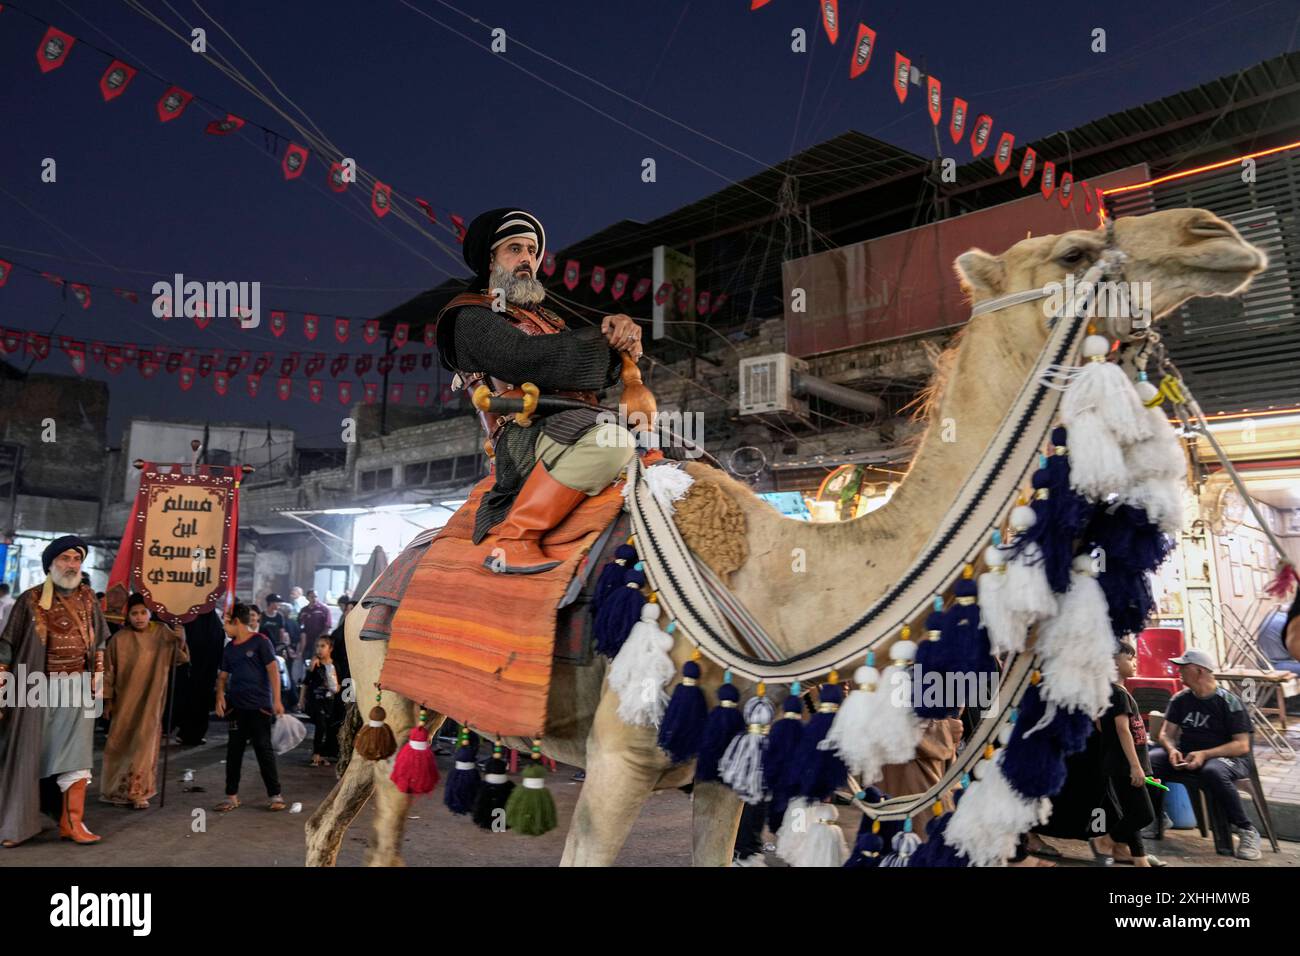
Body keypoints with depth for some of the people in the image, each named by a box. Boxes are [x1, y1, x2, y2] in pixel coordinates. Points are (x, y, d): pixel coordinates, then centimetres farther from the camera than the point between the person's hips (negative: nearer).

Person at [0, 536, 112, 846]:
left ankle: (72, 821, 4)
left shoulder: (88, 598, 7)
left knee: (78, 752, -2)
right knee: (26, 753, 7)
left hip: (76, 686, 2)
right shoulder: (30, 599, -3)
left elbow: (99, 641, 15)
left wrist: (97, 675, 7)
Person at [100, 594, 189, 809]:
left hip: (151, 700, 1)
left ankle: (138, 792, 16)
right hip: (125, 700, 0)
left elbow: (177, 661, -5)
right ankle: (117, 790, 26)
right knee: (120, 743, 9)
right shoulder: (119, 638, -8)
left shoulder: (162, 632, -6)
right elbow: (109, 670, 0)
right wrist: (107, 699, 2)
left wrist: (180, 642, -24)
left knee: (144, 743, 4)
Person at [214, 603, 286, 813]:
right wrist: (220, 695, -4)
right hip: (236, 707, 6)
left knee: (264, 749, -2)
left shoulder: (260, 642, -7)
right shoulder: (229, 649, 11)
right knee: (233, 750, 8)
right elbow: (223, 676, 17)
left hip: (260, 706, -6)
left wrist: (277, 700, -17)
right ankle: (232, 796, 19)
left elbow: (273, 671, -11)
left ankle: (275, 795, 6)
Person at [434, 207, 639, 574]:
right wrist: (608, 340, -7)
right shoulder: (471, 317, 5)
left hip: (572, 426, 8)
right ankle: (512, 539, -27)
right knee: (612, 440, -35)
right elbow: (526, 357, -15)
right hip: (523, 437, -8)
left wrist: (619, 327, -7)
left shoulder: (546, 320, 29)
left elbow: (599, 371, 16)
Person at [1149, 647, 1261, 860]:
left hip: (1226, 757, -5)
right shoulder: (1180, 699, 8)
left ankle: (1247, 832, -22)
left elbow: (1242, 746, -12)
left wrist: (1204, 754, -24)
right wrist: (1172, 750, -15)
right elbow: (1166, 733, 8)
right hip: (1186, 755, 5)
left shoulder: (1228, 701, -7)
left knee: (1212, 771, -41)